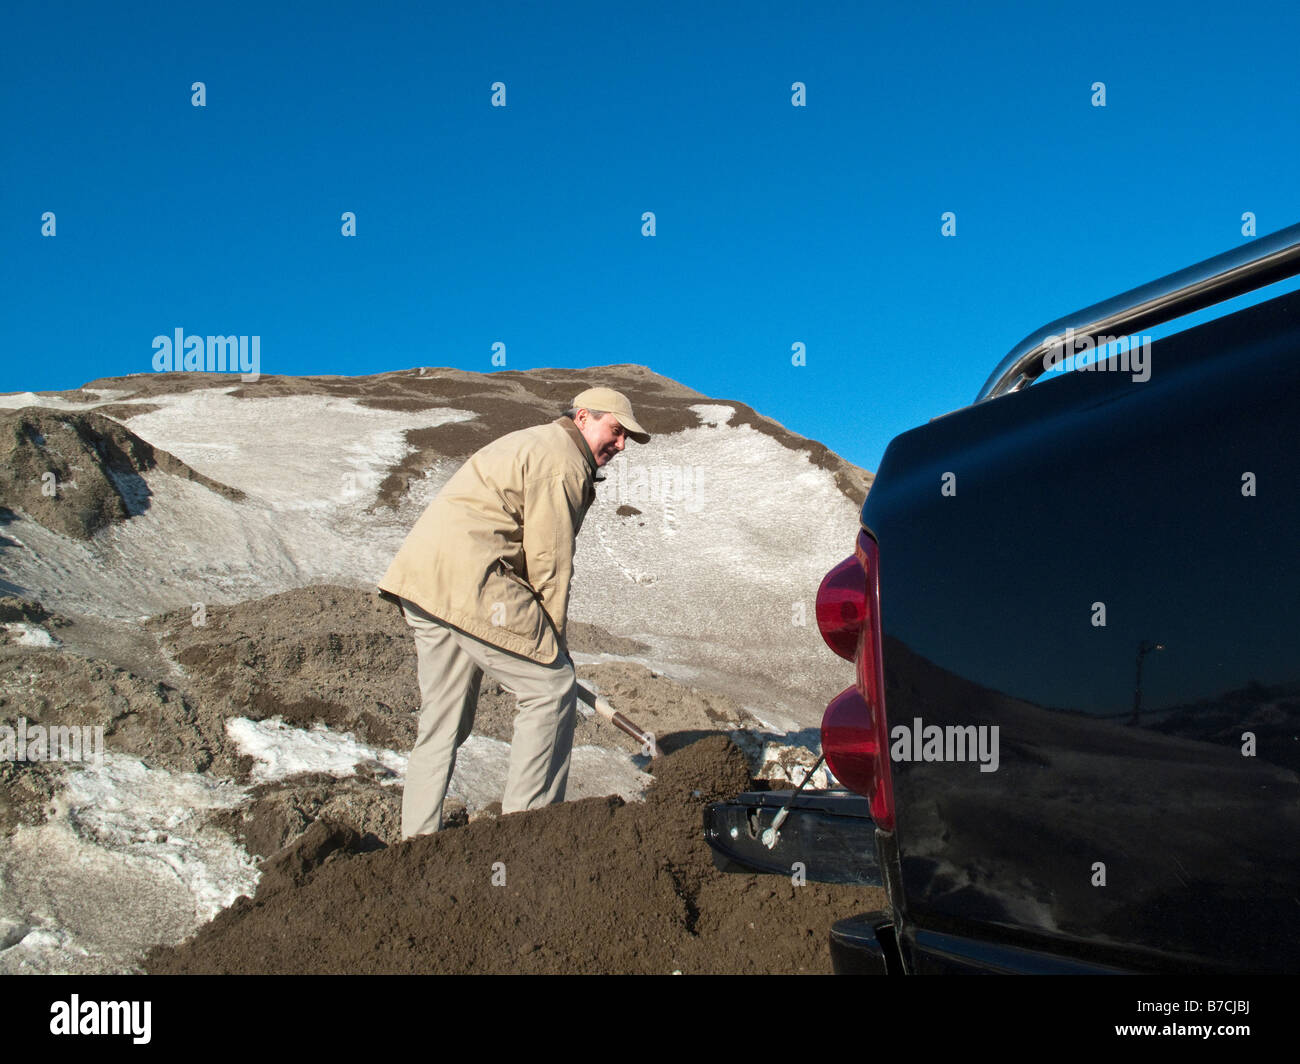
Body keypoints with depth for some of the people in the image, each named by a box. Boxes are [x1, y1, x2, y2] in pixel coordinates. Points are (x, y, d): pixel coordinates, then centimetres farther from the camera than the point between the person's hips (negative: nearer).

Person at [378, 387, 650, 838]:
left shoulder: (533, 444, 27)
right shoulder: (564, 461, -6)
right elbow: (549, 561, -9)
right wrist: (553, 639, 1)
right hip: (468, 578, -11)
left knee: (443, 720, 15)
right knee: (551, 686, -4)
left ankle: (418, 841, 19)